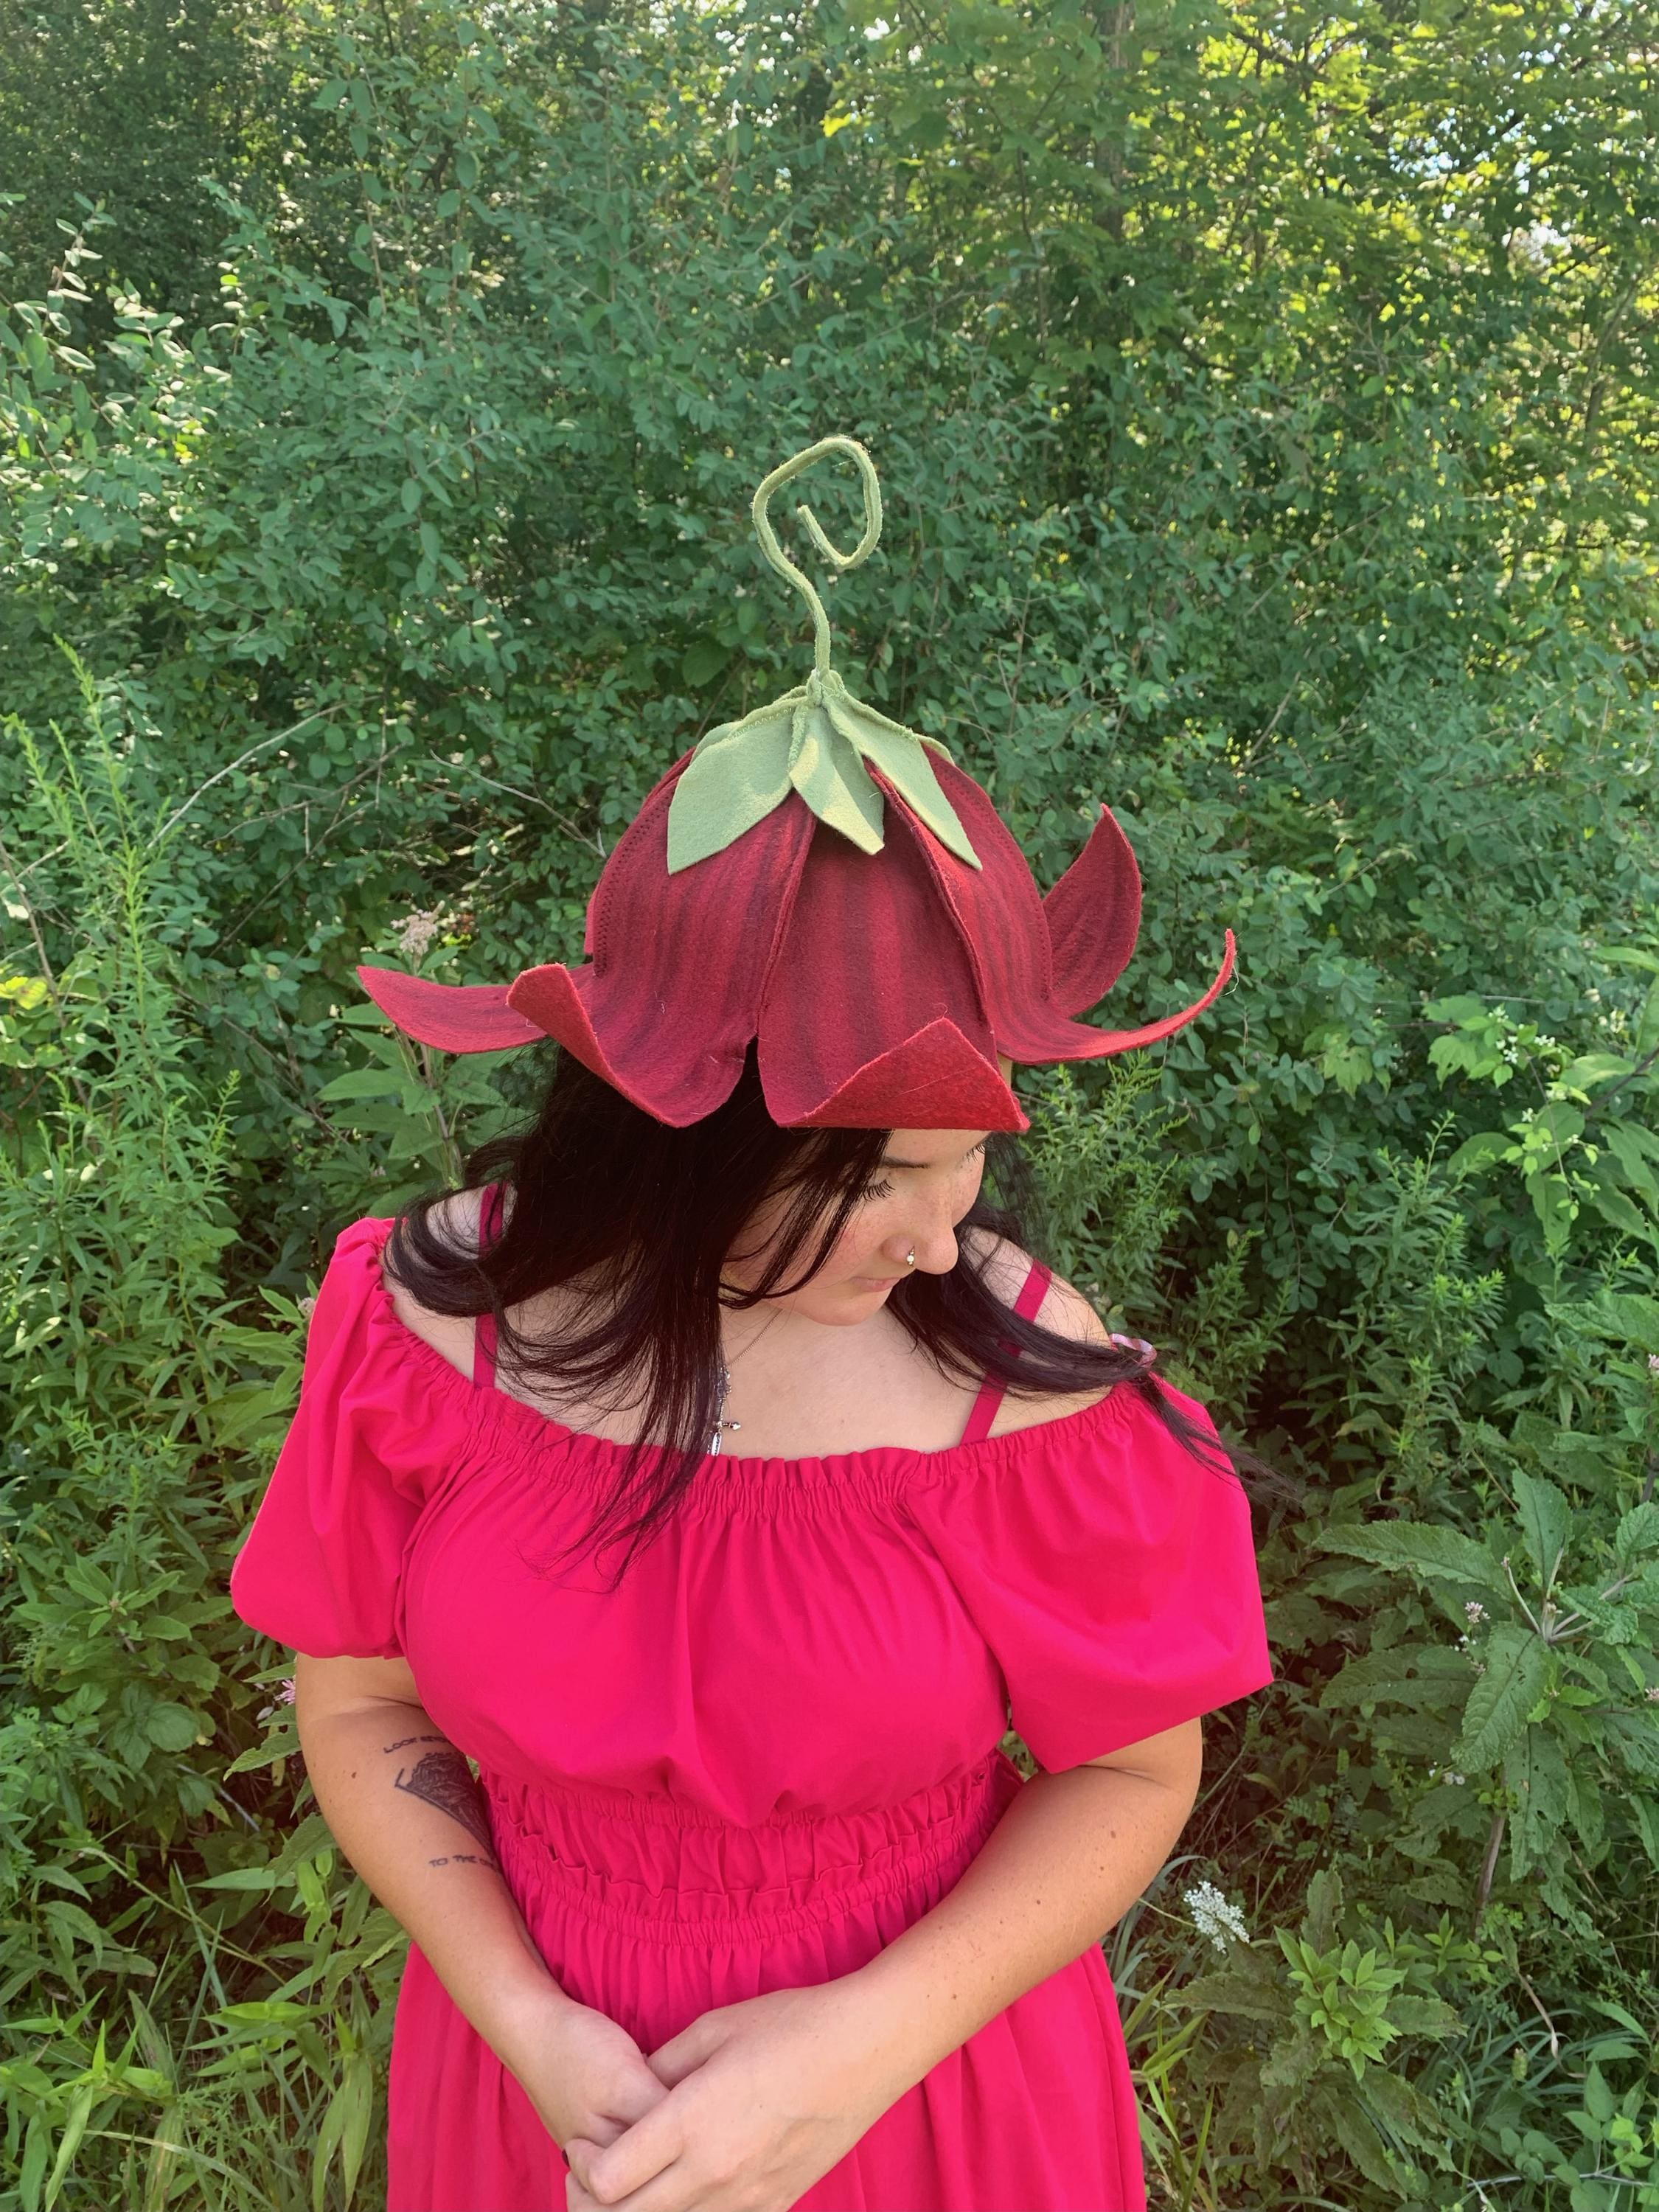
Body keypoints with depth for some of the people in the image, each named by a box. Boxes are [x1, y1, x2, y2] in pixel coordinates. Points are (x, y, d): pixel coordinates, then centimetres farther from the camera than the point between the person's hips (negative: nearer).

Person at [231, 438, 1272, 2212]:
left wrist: (872, 2042, -21)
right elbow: (359, 1701, -7)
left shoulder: (1024, 1374, -26)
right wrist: (530, 2032, -17)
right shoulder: (430, 1316, -21)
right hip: (544, 2061, 2)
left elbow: (1133, 1768, -11)